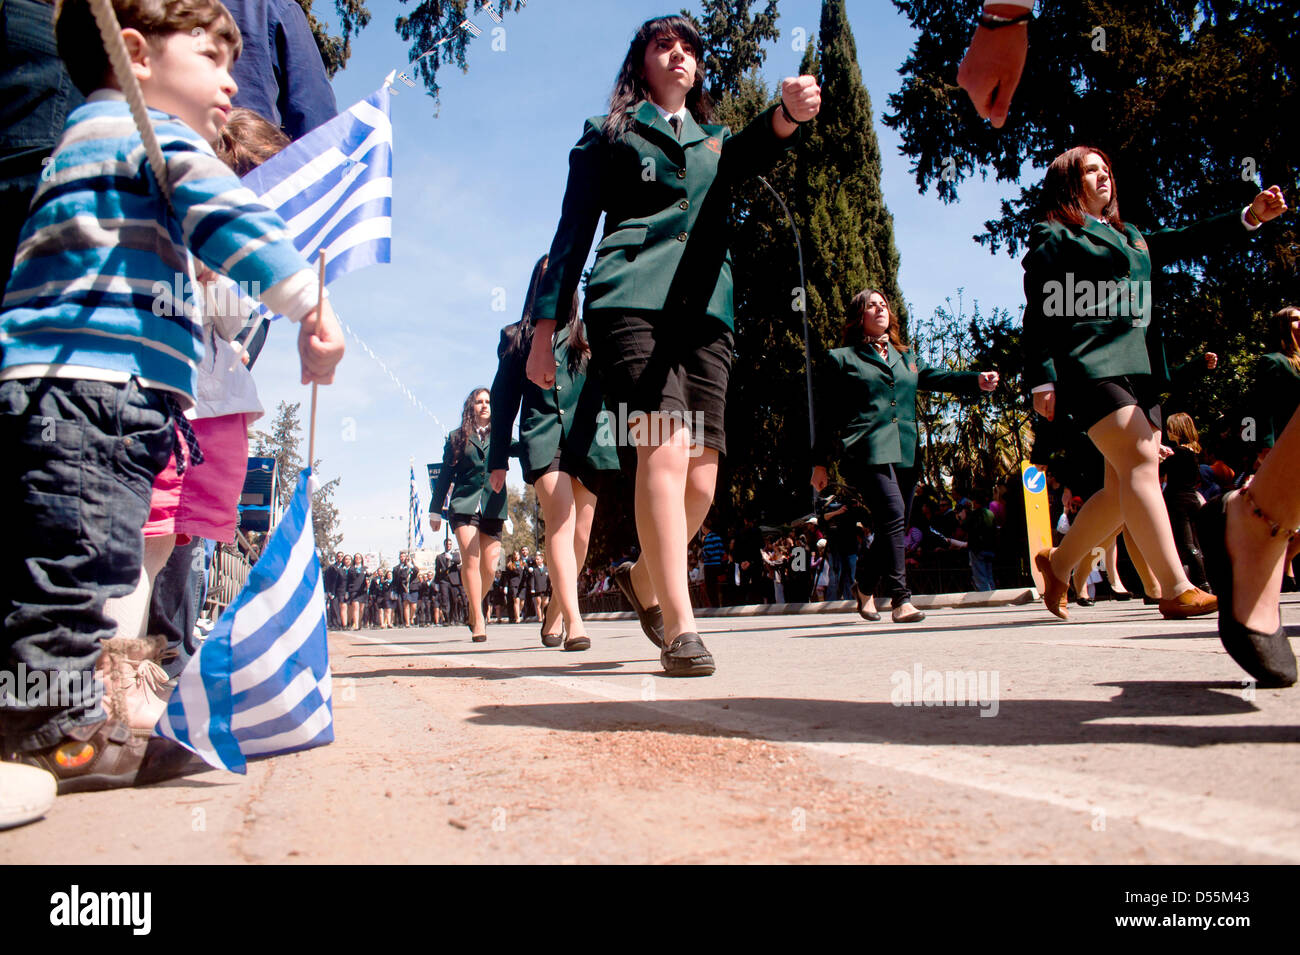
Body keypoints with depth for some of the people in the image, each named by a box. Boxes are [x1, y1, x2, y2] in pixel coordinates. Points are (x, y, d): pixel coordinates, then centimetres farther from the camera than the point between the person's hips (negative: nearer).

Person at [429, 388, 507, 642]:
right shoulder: (457, 438, 14)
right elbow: (445, 476, 15)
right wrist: (435, 510, 12)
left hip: (493, 507, 1)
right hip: (464, 504, -1)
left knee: (489, 566, -2)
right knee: (471, 557, -16)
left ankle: (473, 607, 25)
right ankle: (477, 620, -10)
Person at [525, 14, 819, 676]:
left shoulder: (716, 141, 28)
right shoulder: (607, 135, 20)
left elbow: (756, 150, 3)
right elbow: (573, 231, 14)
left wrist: (790, 112, -22)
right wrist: (545, 325, 2)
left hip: (704, 311, 4)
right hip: (630, 300, -3)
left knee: (701, 477, -3)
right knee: (666, 447, -24)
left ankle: (643, 578, 24)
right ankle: (680, 628, -22)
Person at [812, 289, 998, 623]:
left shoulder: (907, 357, 24)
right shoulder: (843, 359, 9)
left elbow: (936, 378, 9)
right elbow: (828, 415, 7)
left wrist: (978, 380, -9)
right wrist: (820, 462, 3)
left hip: (905, 453, 6)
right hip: (868, 451, -5)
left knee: (895, 526, 7)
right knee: (893, 514, -20)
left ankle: (865, 584, 30)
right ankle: (901, 600, -19)